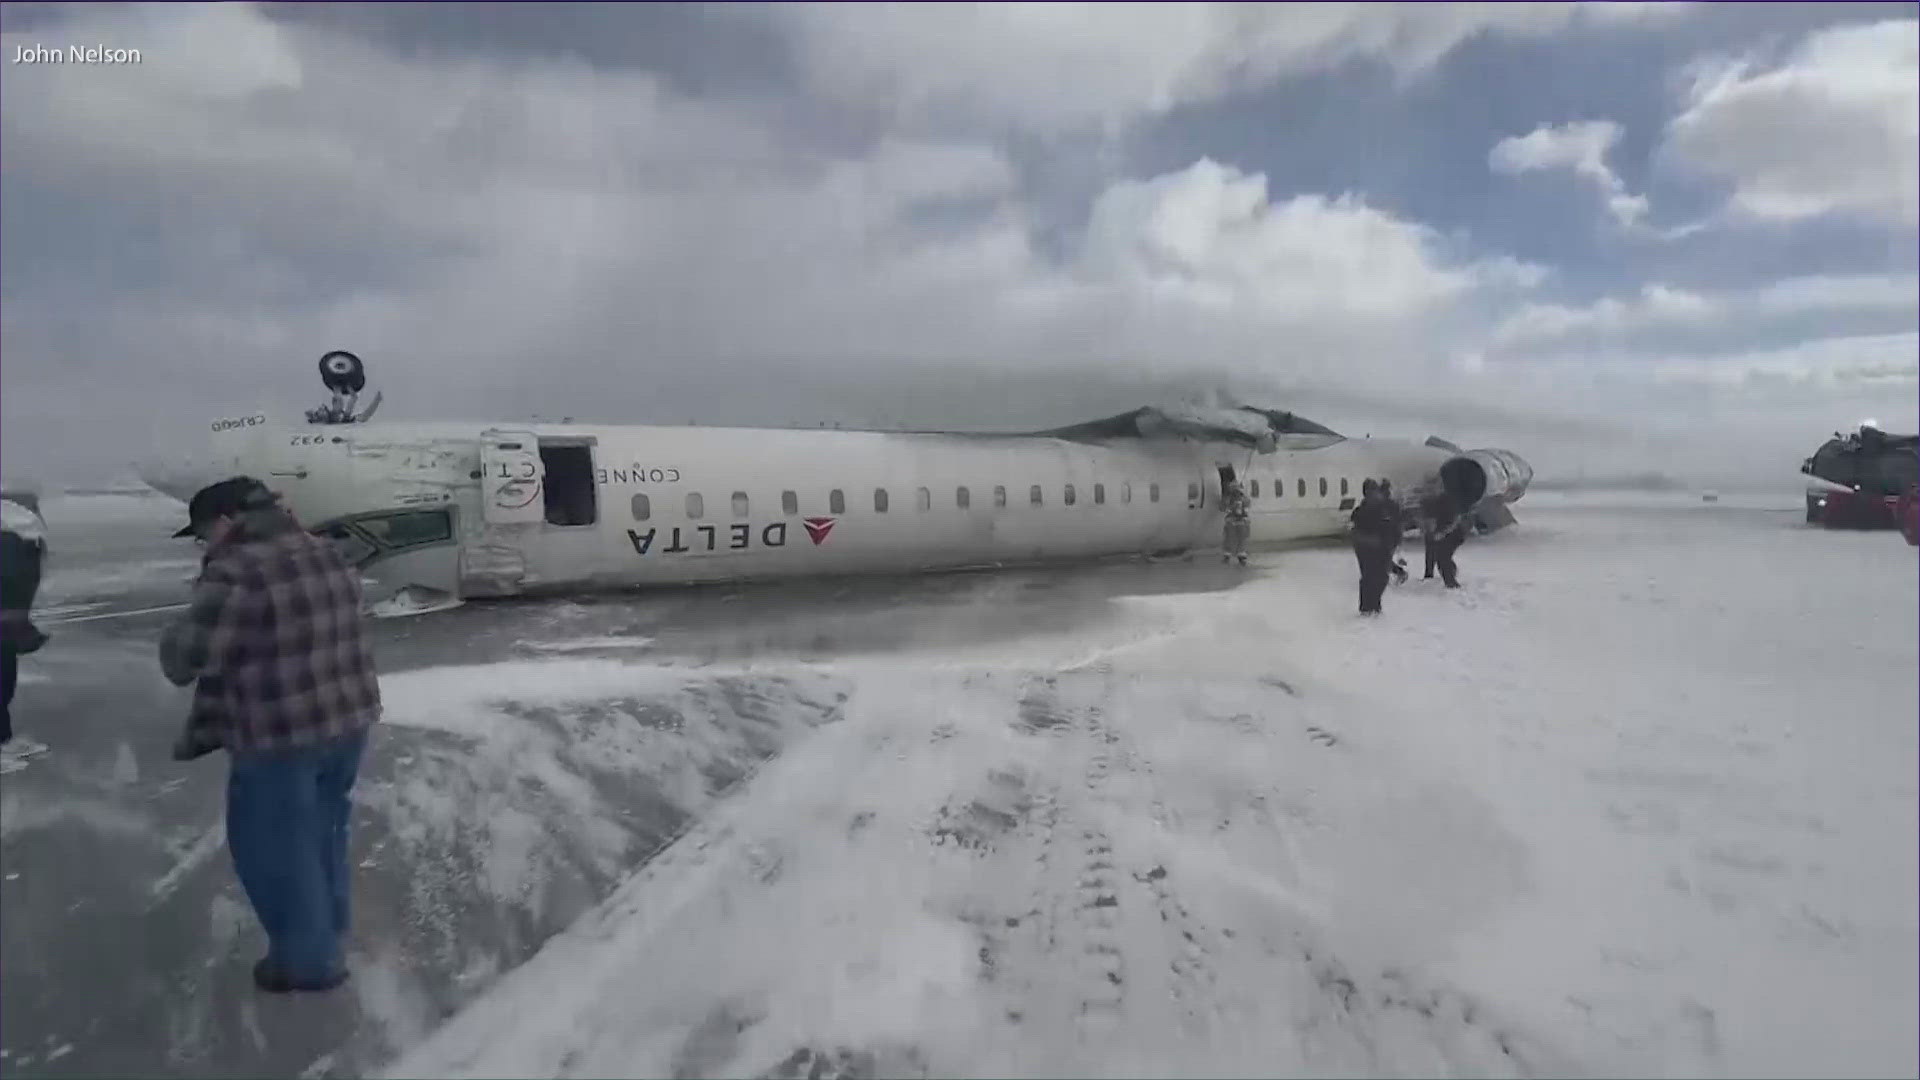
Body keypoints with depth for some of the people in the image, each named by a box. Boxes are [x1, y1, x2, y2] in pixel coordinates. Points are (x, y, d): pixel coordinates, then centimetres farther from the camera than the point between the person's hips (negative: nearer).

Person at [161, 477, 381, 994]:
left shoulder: (237, 571, -20)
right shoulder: (327, 556, 8)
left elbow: (186, 654, -20)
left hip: (280, 737, -8)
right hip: (349, 720, 8)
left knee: (274, 847, 11)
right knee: (323, 831, 25)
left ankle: (308, 958, 23)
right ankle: (327, 930, 42)